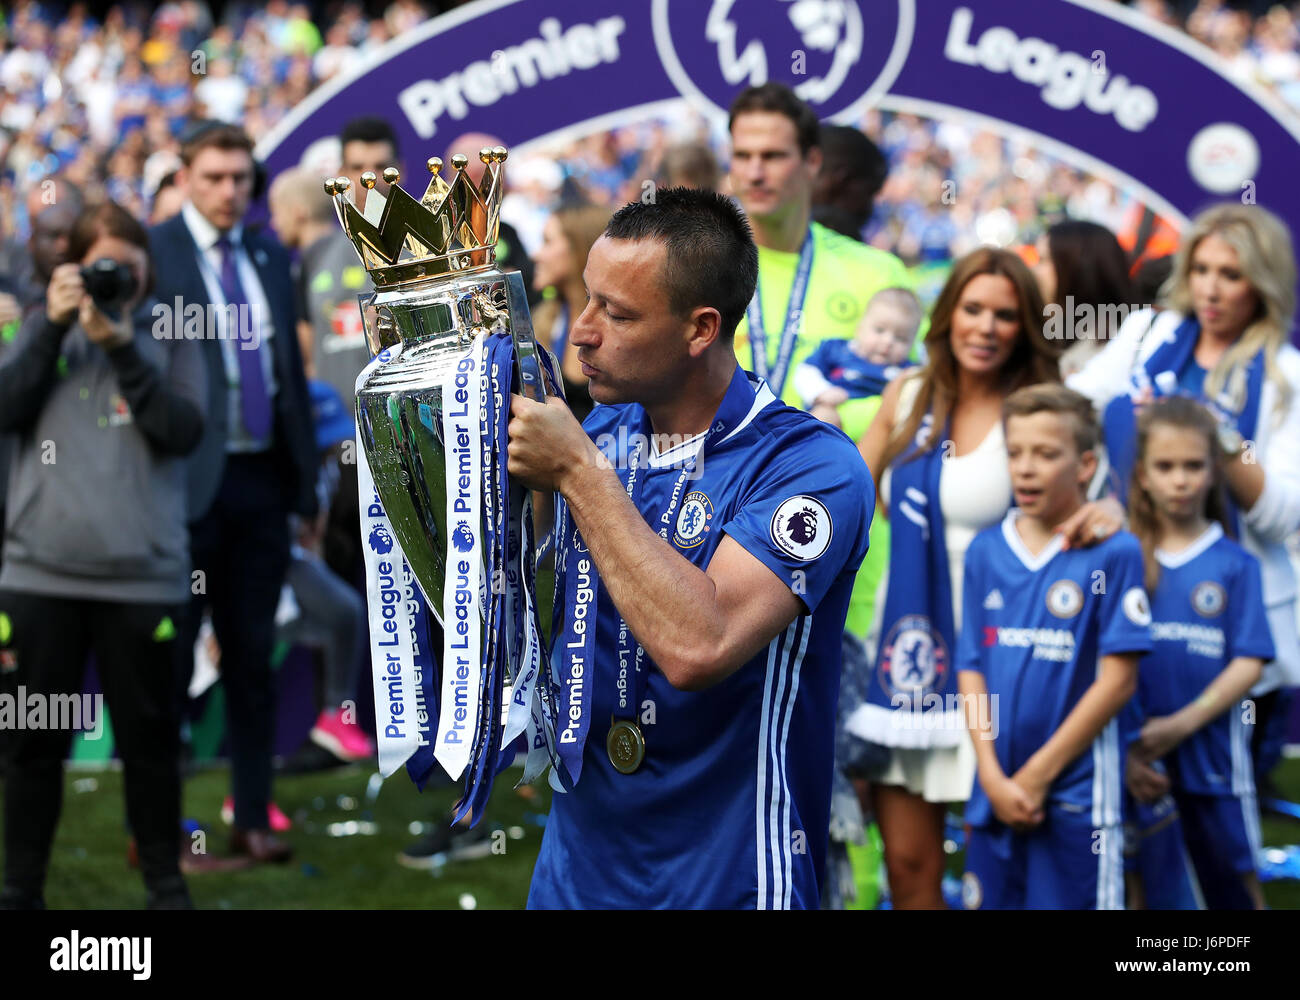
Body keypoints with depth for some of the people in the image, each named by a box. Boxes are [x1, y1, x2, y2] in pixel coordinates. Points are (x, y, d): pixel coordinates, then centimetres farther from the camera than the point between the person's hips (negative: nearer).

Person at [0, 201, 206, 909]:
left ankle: (163, 879, 20)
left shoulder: (168, 336, 6)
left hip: (141, 575, -1)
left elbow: (183, 431, -8)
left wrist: (120, 346, -13)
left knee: (148, 735, 7)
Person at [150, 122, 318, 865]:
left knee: (253, 657, 9)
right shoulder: (152, 253, -6)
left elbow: (291, 366, 14)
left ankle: (254, 817, 16)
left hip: (261, 476, 5)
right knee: (170, 656, 3)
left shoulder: (270, 255, 12)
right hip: (190, 477, -5)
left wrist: (307, 472, 11)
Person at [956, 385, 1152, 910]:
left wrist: (1038, 774, -8)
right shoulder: (986, 551, 7)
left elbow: (1117, 680, -9)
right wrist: (992, 775, -4)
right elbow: (971, 669, 7)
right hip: (996, 788, 4)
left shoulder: (1113, 552, -6)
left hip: (1076, 788, -4)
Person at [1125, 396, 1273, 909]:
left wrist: (1182, 724, -15)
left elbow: (1249, 662, -5)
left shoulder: (1235, 564, -1)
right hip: (1136, 757, 1)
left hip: (1212, 755, -1)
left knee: (1237, 885, 7)